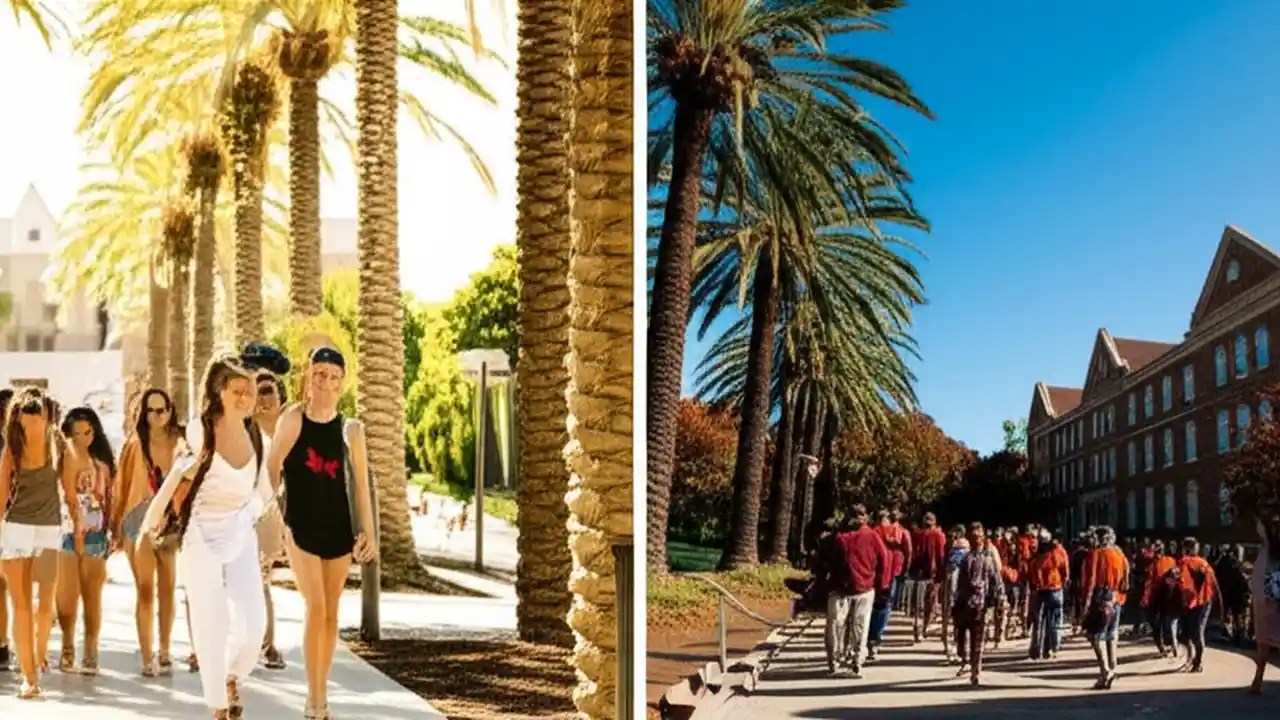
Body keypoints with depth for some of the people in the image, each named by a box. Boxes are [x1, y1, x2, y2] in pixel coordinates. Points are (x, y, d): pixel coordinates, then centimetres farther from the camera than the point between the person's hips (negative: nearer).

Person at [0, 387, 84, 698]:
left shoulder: (58, 447, 2)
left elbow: (70, 493, 6)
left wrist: (78, 529, 3)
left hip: (49, 530, 0)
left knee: (45, 603, -6)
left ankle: (39, 654, 23)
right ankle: (29, 676, 2)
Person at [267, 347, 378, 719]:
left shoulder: (351, 429, 4)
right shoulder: (293, 419, -5)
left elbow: (361, 483, 6)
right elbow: (272, 467, -10)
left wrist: (368, 531, 1)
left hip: (338, 527, 3)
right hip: (301, 526, -3)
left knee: (331, 613, 9)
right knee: (315, 608, -11)